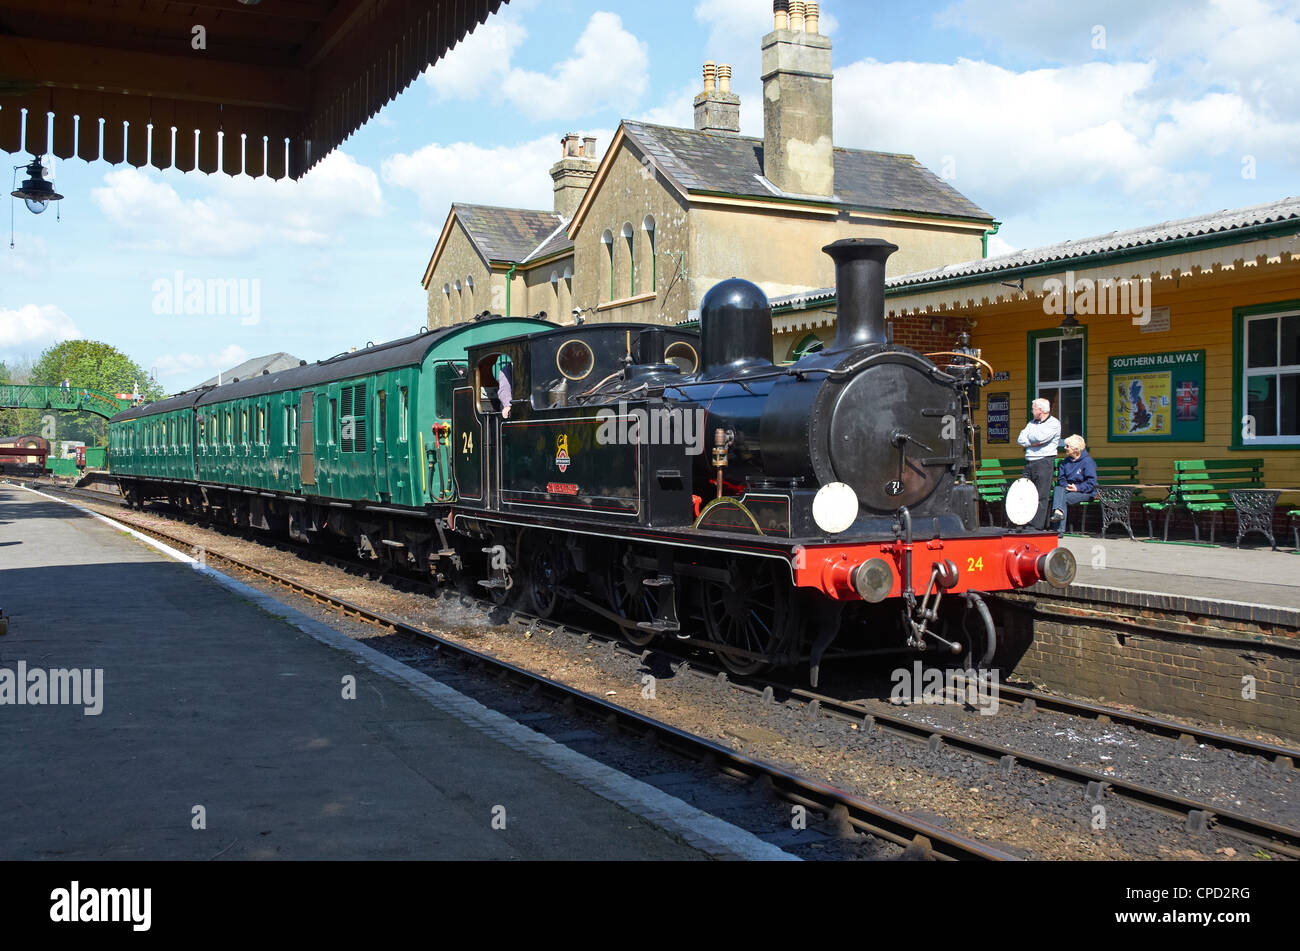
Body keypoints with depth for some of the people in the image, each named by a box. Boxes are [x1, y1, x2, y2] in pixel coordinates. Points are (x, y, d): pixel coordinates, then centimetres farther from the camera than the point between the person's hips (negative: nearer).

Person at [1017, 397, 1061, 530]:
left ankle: (1037, 526, -9)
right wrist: (1035, 442, -6)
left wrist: (1028, 437, 2)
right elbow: (1021, 440, 9)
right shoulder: (1031, 423, 20)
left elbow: (1040, 437, -17)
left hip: (1044, 461, -7)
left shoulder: (1054, 423, -1)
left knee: (1041, 496, -8)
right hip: (1029, 462, 7)